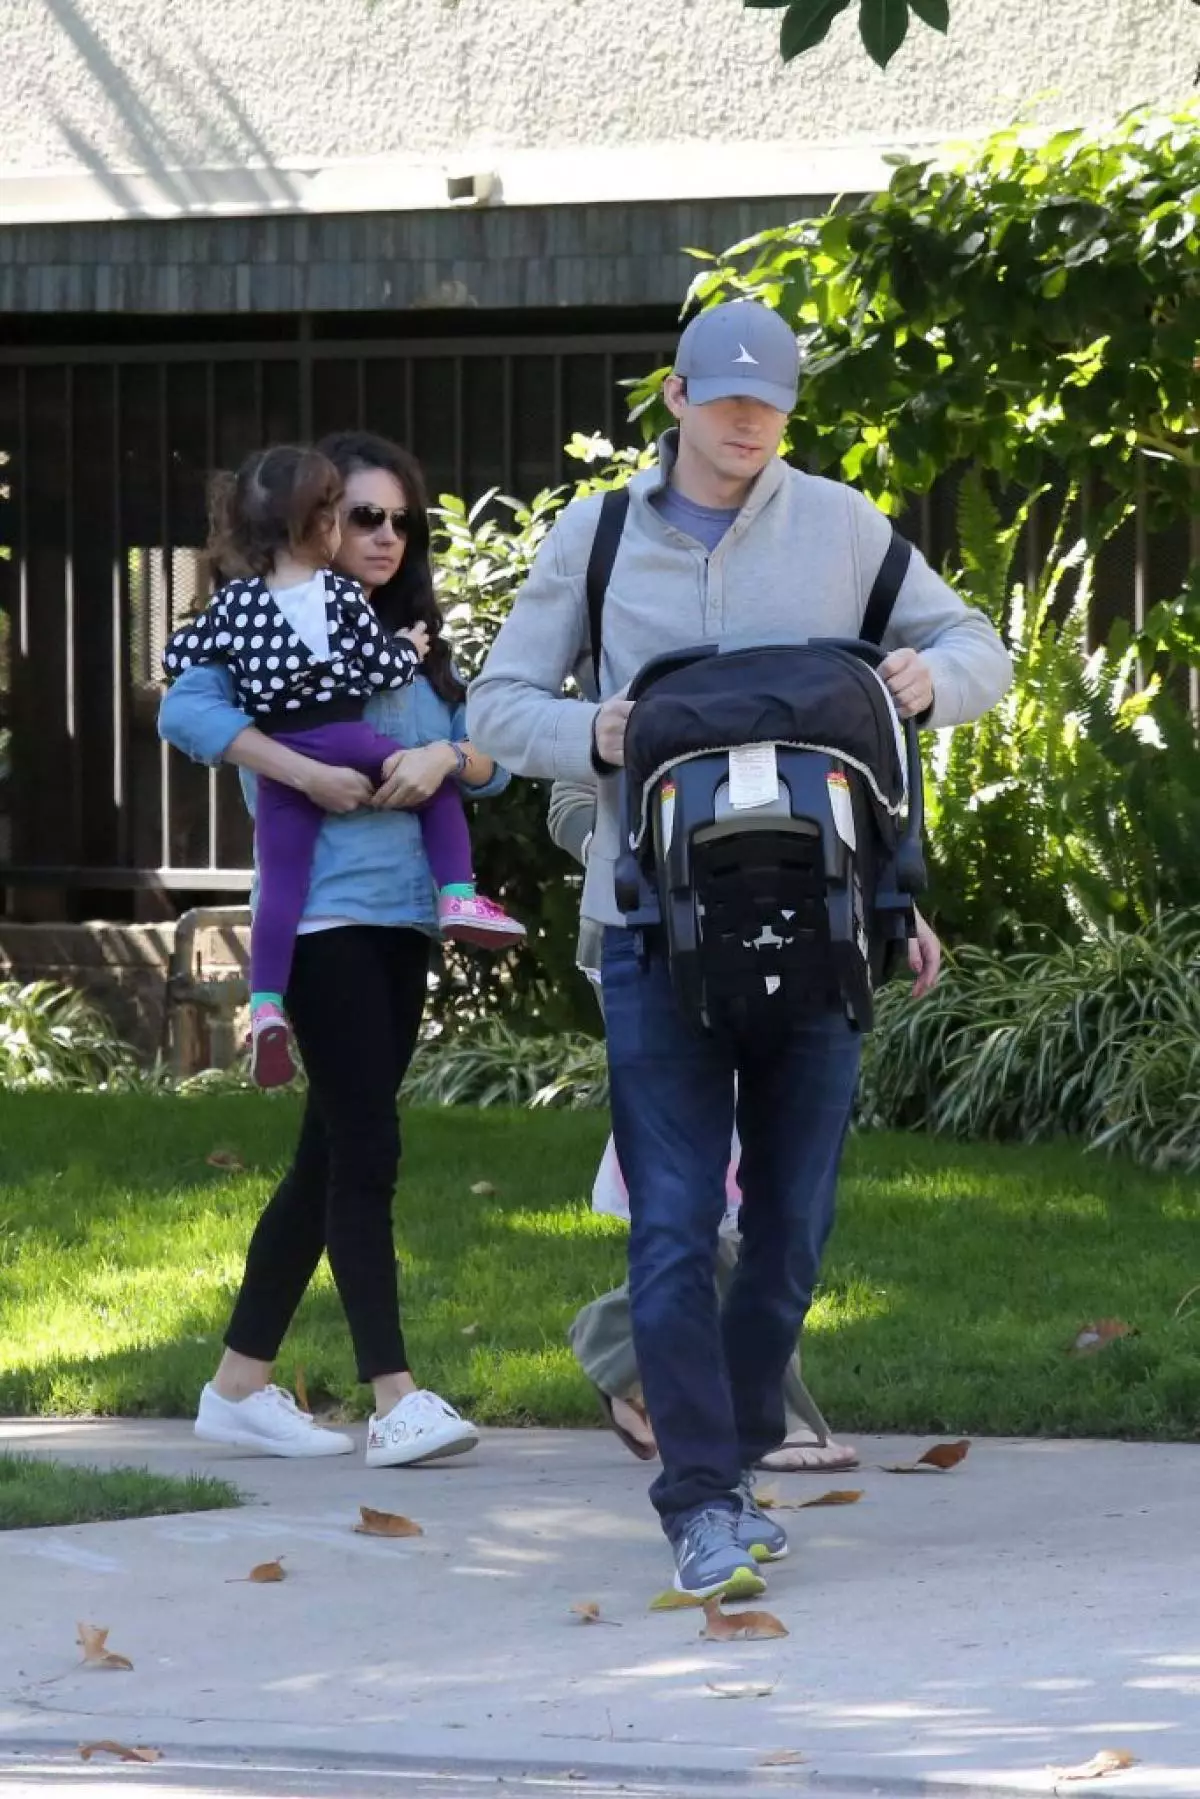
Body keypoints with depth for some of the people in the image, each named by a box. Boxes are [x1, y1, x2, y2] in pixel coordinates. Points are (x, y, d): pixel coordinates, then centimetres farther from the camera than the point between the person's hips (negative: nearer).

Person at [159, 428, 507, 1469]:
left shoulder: (413, 642, 17)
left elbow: (494, 761, 13)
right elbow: (187, 710, -19)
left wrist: (446, 757, -9)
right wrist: (307, 775, -24)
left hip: (405, 913, 8)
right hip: (327, 910, -8)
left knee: (330, 1154, 10)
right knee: (366, 1148, -13)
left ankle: (242, 1384, 17)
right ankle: (395, 1399, -16)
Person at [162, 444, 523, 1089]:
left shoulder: (234, 602, 3)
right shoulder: (341, 594, -5)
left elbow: (177, 656, 8)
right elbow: (383, 667, -3)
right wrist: (409, 649, 18)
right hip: (347, 742, -3)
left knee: (281, 884, 1)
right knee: (440, 781, 21)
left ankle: (266, 1008, -9)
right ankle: (458, 896, 10)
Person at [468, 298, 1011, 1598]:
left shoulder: (839, 527, 7)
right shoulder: (593, 539, 7)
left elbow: (979, 649, 13)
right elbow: (499, 705, 10)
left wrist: (931, 677, -11)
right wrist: (590, 737, -12)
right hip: (657, 923, -1)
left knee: (792, 1217, 6)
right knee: (674, 1222, -8)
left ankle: (731, 1459, 21)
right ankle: (701, 1503, -8)